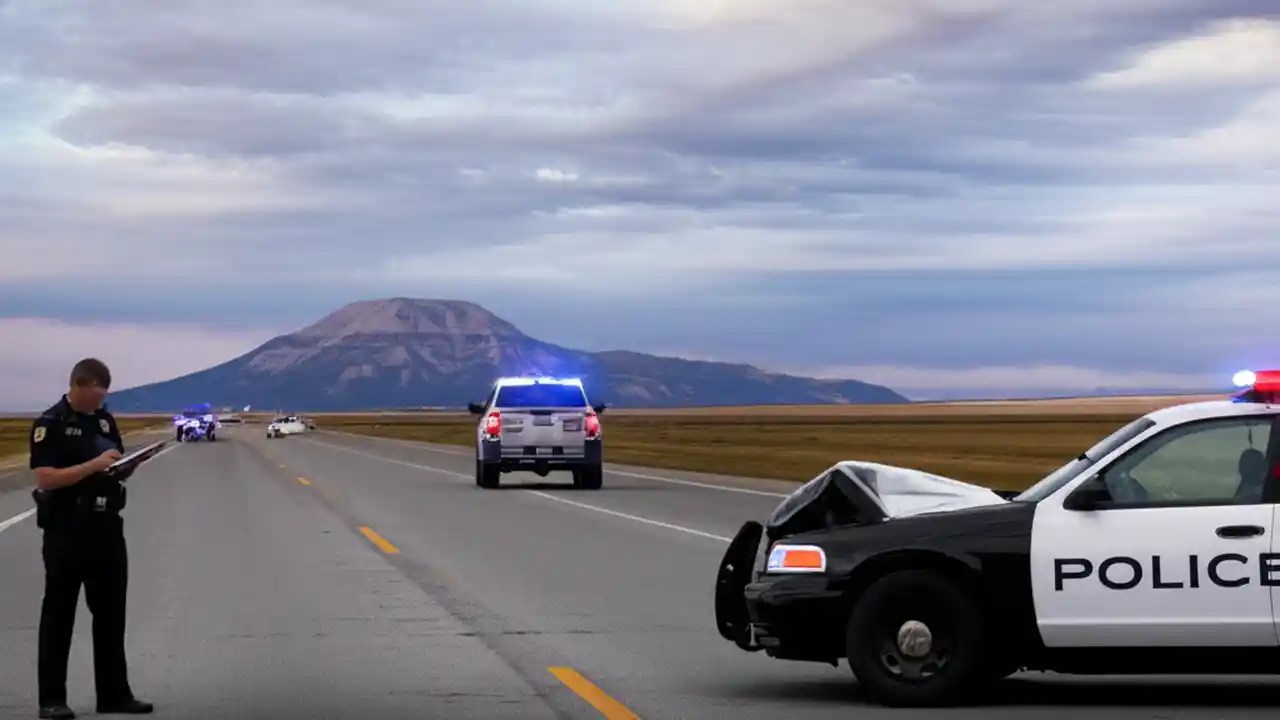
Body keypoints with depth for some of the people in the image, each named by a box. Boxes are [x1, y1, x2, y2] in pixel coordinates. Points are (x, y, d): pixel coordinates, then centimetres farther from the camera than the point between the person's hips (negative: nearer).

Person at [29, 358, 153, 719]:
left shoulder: (105, 420, 12)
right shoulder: (51, 423, -9)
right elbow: (46, 478, -17)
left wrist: (125, 467, -4)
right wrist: (95, 464, -23)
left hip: (106, 526, 7)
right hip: (66, 529, -7)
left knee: (110, 613, 10)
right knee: (59, 614, 1)